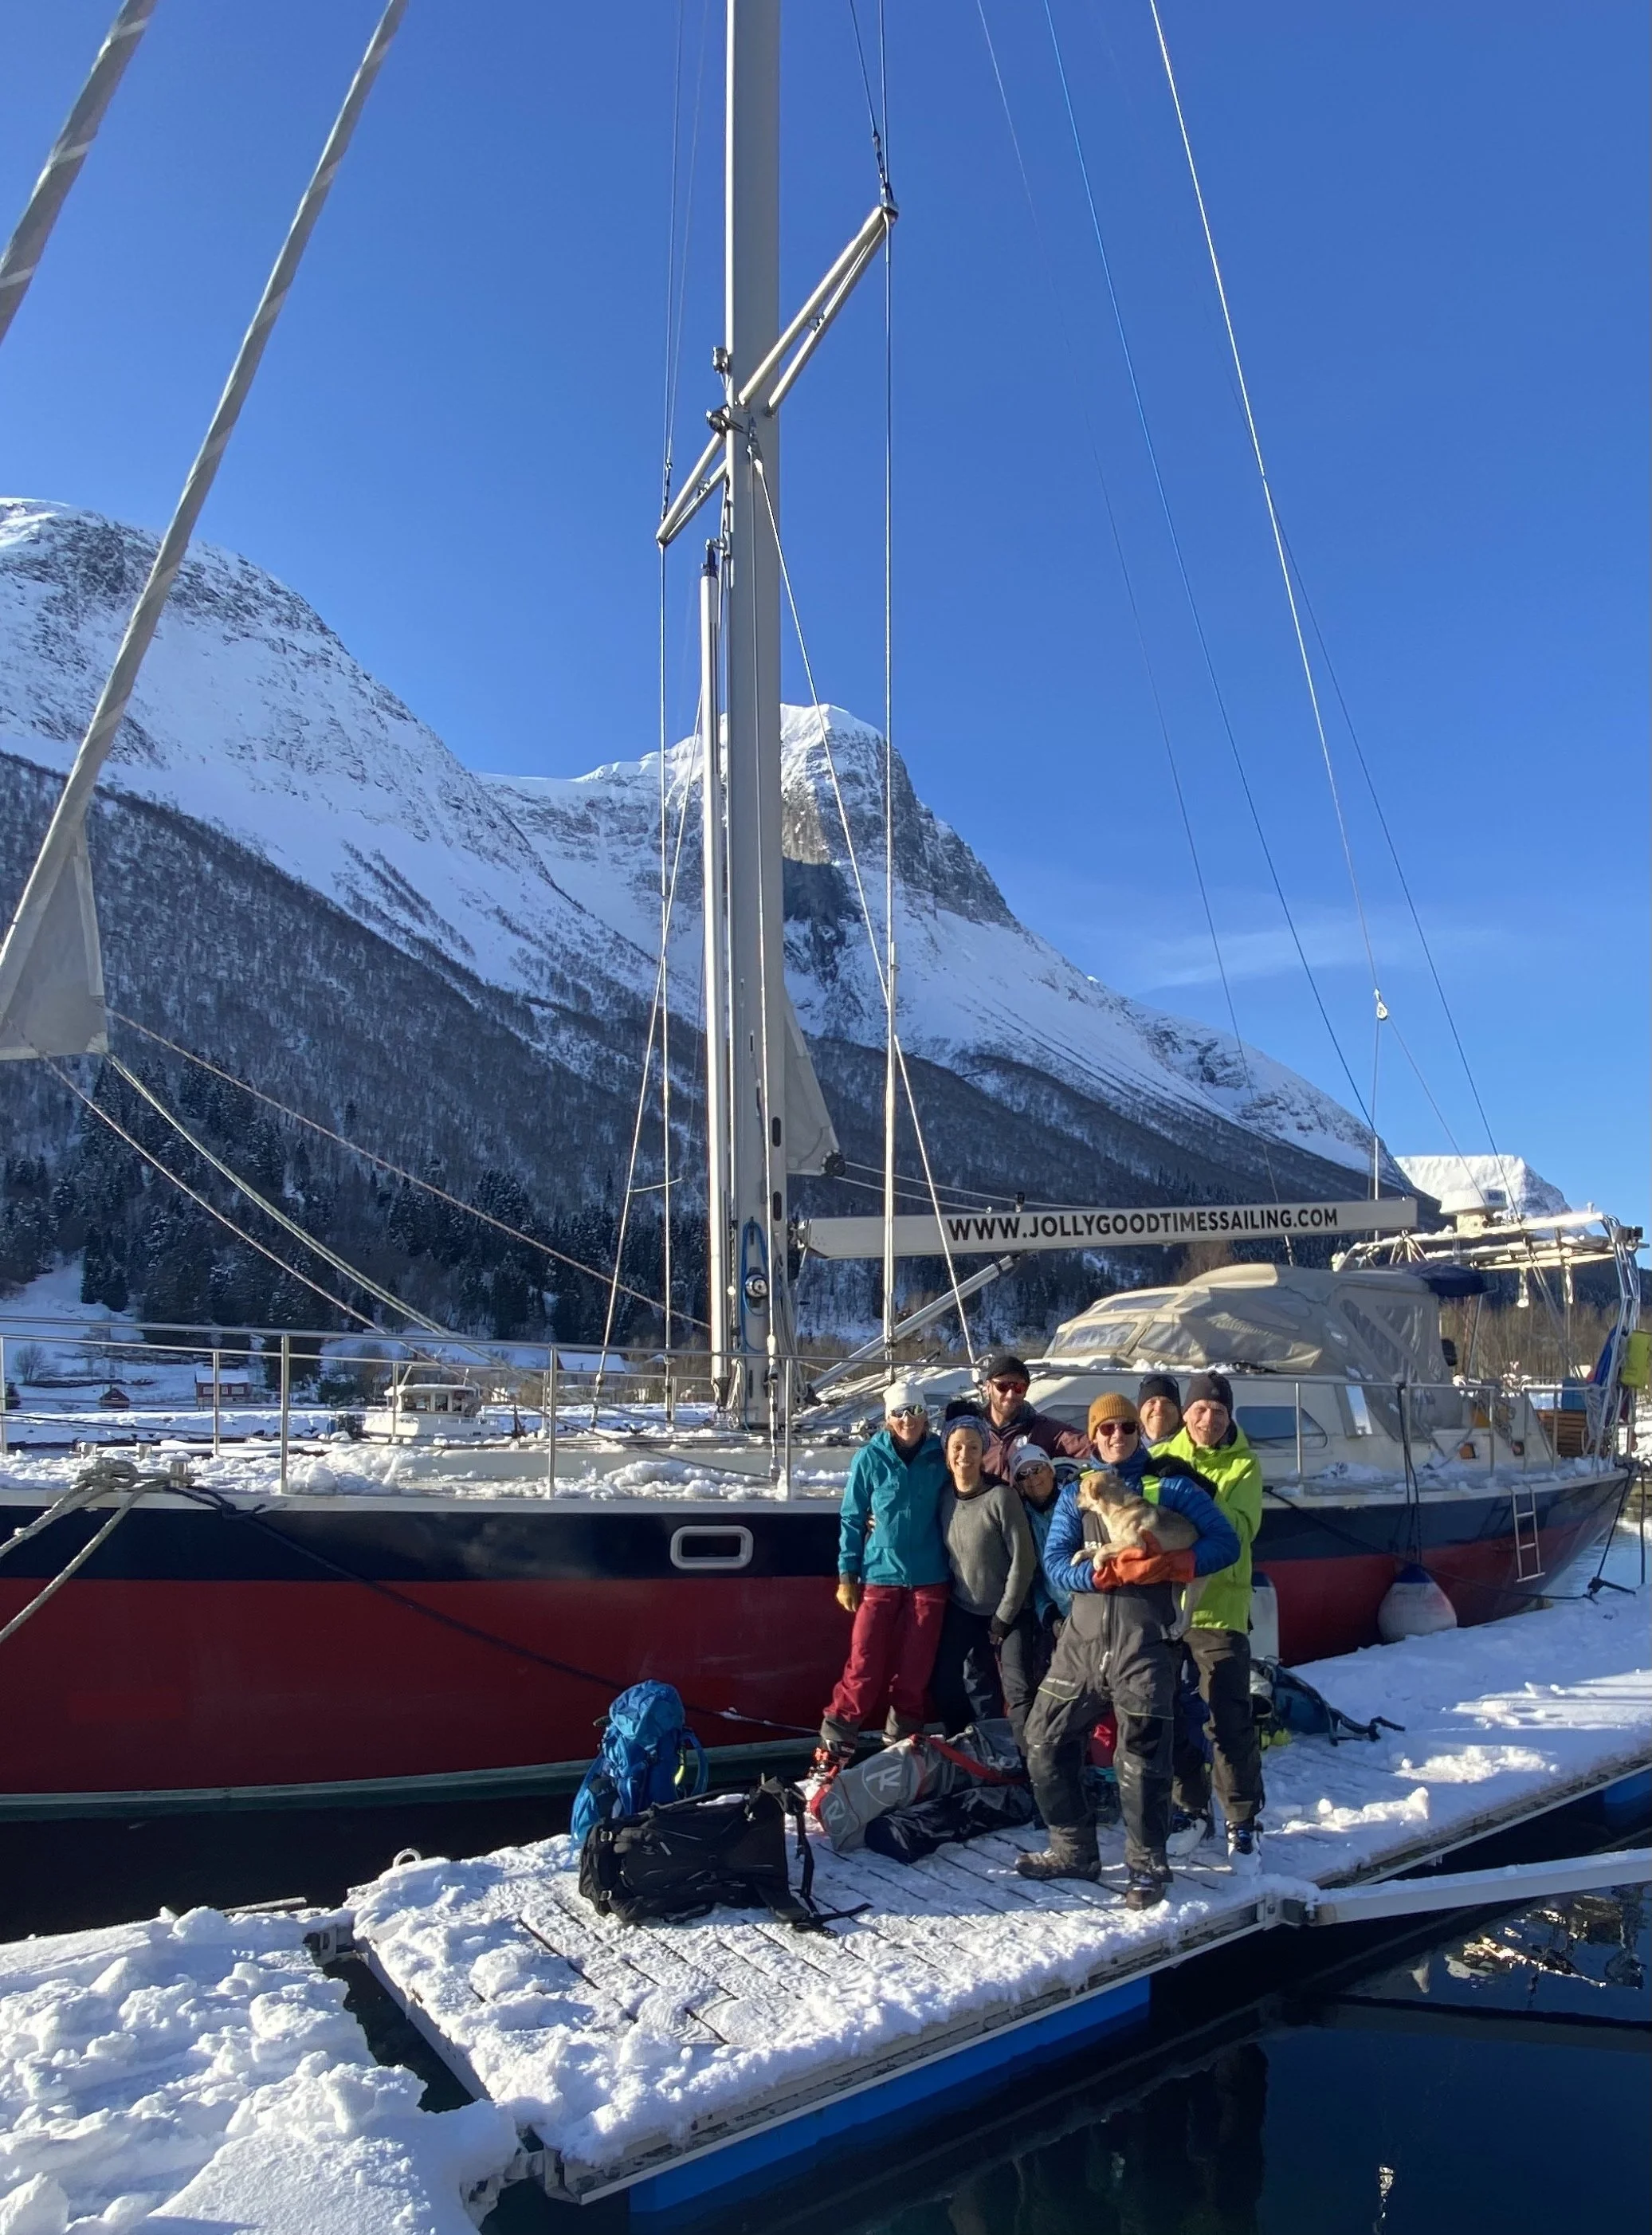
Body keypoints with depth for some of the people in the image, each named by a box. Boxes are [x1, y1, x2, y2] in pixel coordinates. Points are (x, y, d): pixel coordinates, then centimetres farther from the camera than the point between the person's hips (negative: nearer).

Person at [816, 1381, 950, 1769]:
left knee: (915, 1668, 7)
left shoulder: (939, 1458, 1)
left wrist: (953, 1567, 9)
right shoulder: (870, 1458, -4)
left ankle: (901, 1743, 22)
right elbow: (852, 1519, 1)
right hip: (879, 1576, -2)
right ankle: (833, 1747, 5)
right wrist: (847, 1575, -2)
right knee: (864, 1665, -5)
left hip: (929, 1579, 2)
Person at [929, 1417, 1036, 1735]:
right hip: (958, 1610, 5)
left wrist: (1003, 1618, -12)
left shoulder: (1001, 1497, -19)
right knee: (944, 1684, 6)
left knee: (979, 1687, 0)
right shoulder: (944, 1497, -3)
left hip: (994, 1613, -5)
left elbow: (1023, 1560, -16)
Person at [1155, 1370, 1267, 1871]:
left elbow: (1239, 1528, -17)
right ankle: (1190, 1810, 28)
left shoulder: (1244, 1465, -2)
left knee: (1230, 1719, -2)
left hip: (1219, 1606, -3)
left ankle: (1244, 1822, 11)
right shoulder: (1161, 1458, 5)